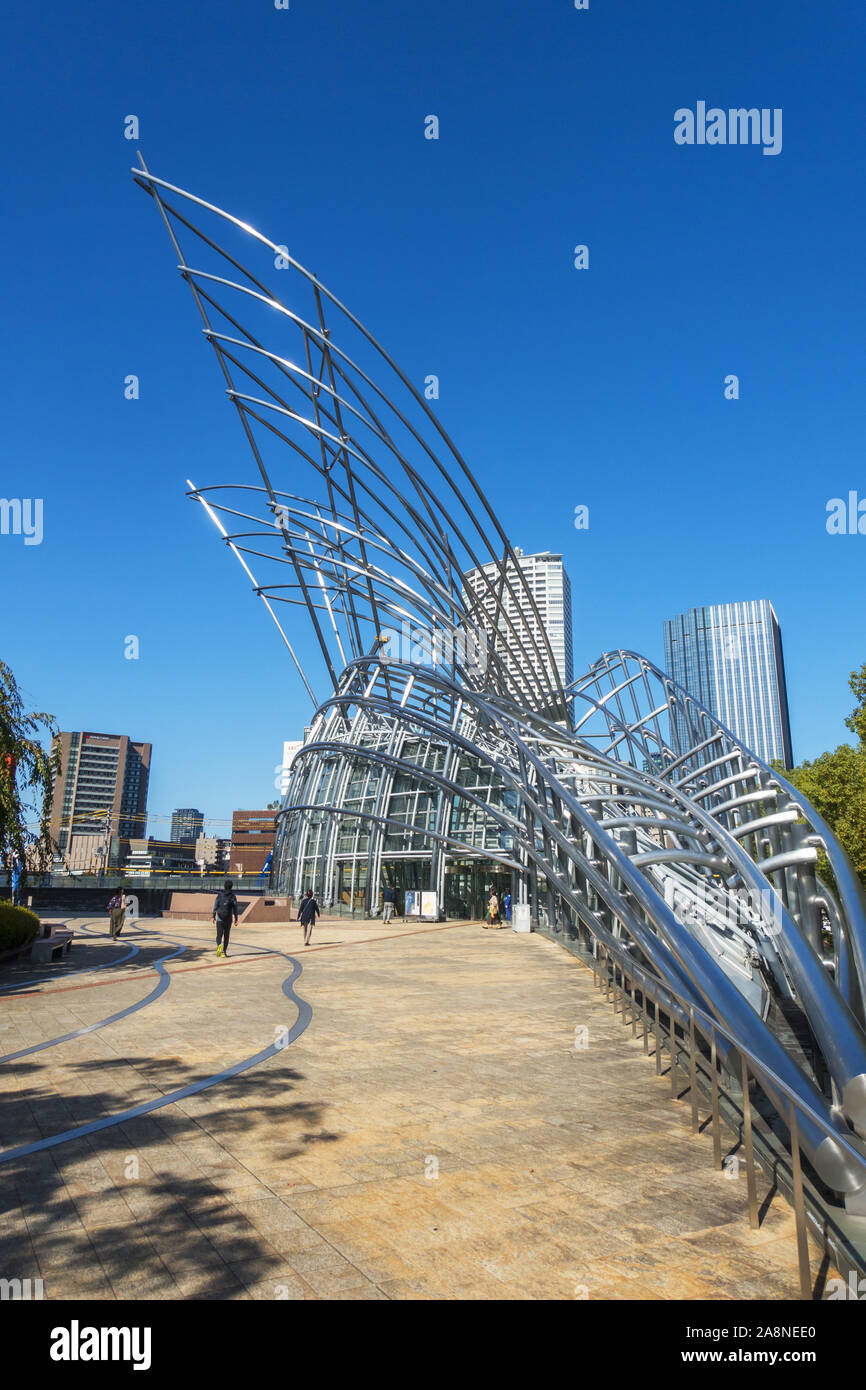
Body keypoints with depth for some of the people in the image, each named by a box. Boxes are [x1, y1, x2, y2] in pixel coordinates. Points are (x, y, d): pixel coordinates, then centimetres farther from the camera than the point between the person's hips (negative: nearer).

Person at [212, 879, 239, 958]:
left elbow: (215, 906, 0)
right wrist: (236, 919, 0)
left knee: (219, 935, 3)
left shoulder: (219, 895, -2)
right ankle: (224, 952, 11)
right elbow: (235, 908, -4)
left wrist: (214, 916, 10)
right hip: (229, 919, 1)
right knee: (226, 936, 13)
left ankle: (219, 945, -26)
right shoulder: (233, 896, -3)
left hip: (219, 919, -1)